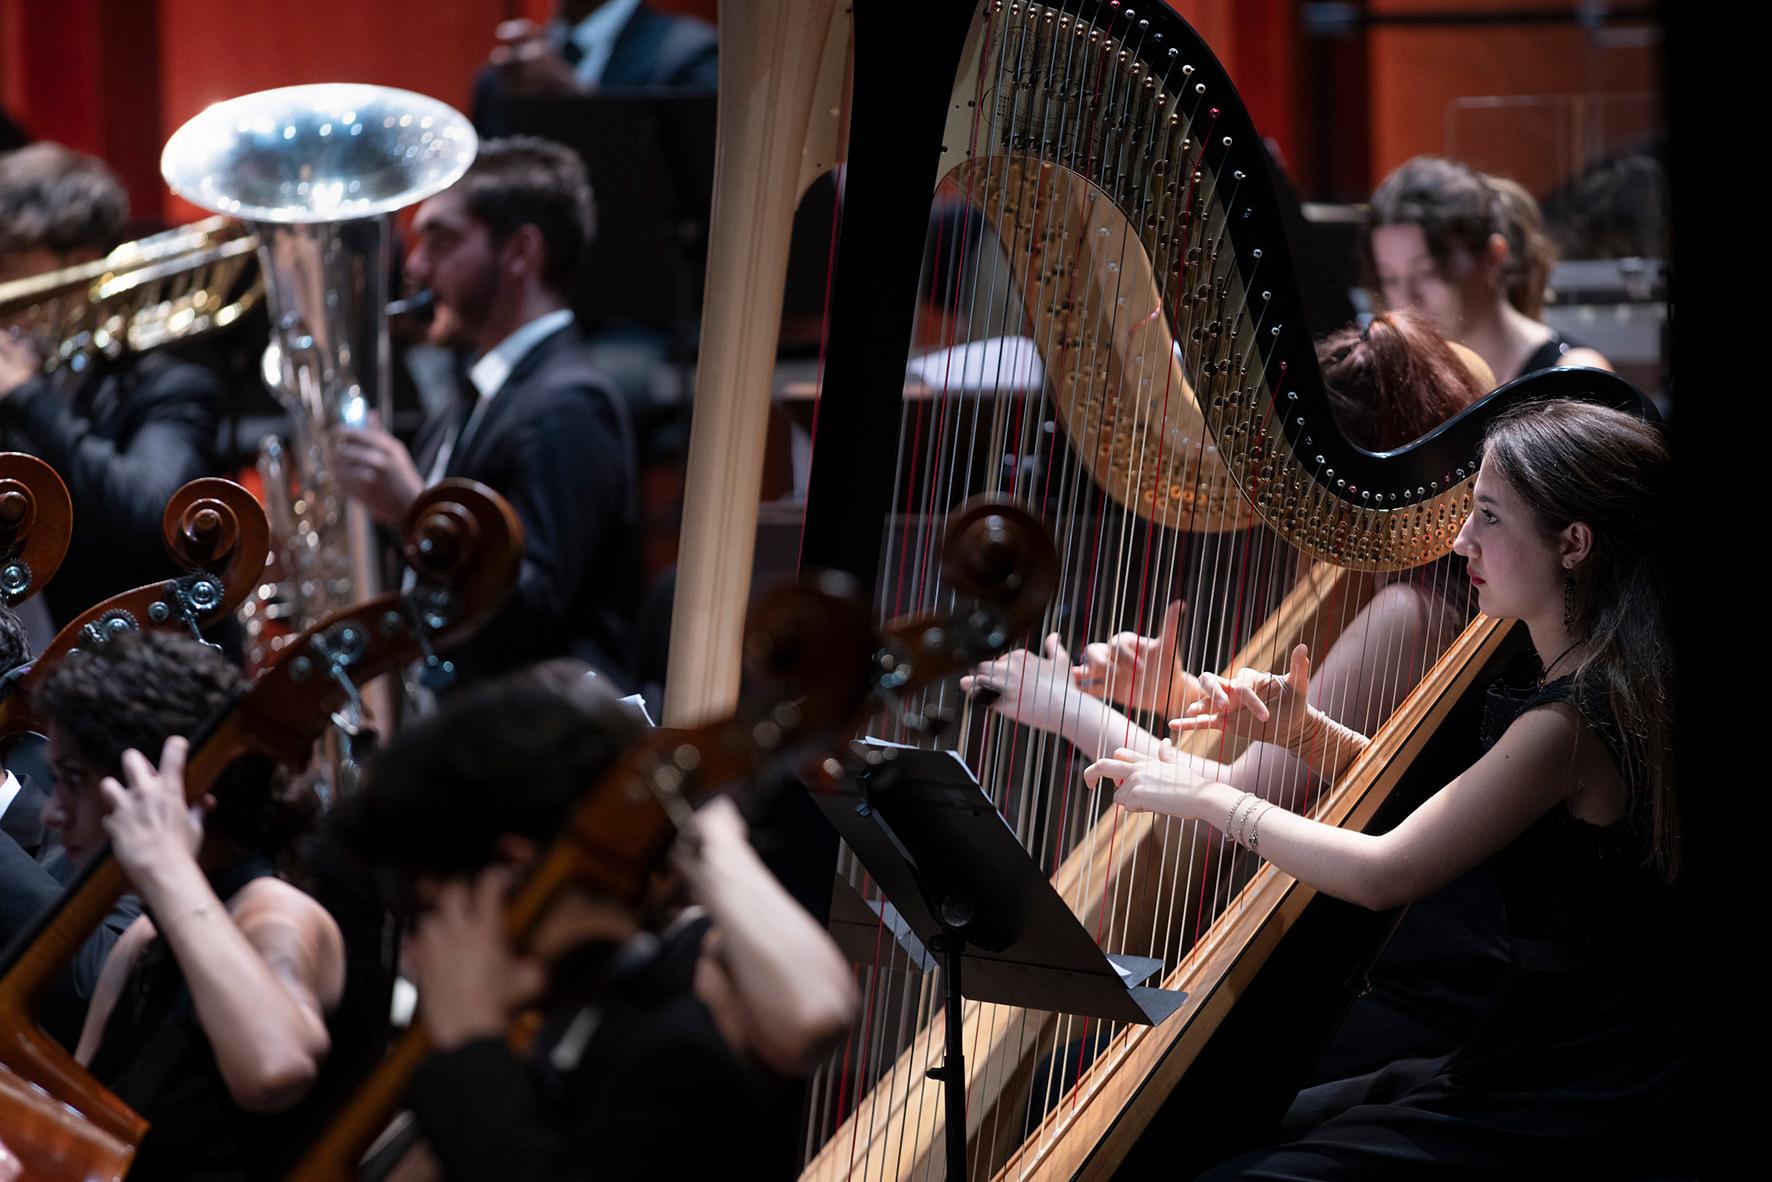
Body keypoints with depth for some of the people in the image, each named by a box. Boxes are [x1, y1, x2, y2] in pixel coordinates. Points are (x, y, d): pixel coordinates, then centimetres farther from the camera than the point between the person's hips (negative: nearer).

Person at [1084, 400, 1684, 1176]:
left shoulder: (1573, 723, -21)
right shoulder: (1606, 689, 9)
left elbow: (1385, 874, -19)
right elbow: (1437, 800, 22)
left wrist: (1208, 797, -8)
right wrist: (1306, 734, 6)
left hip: (1564, 1113, -10)